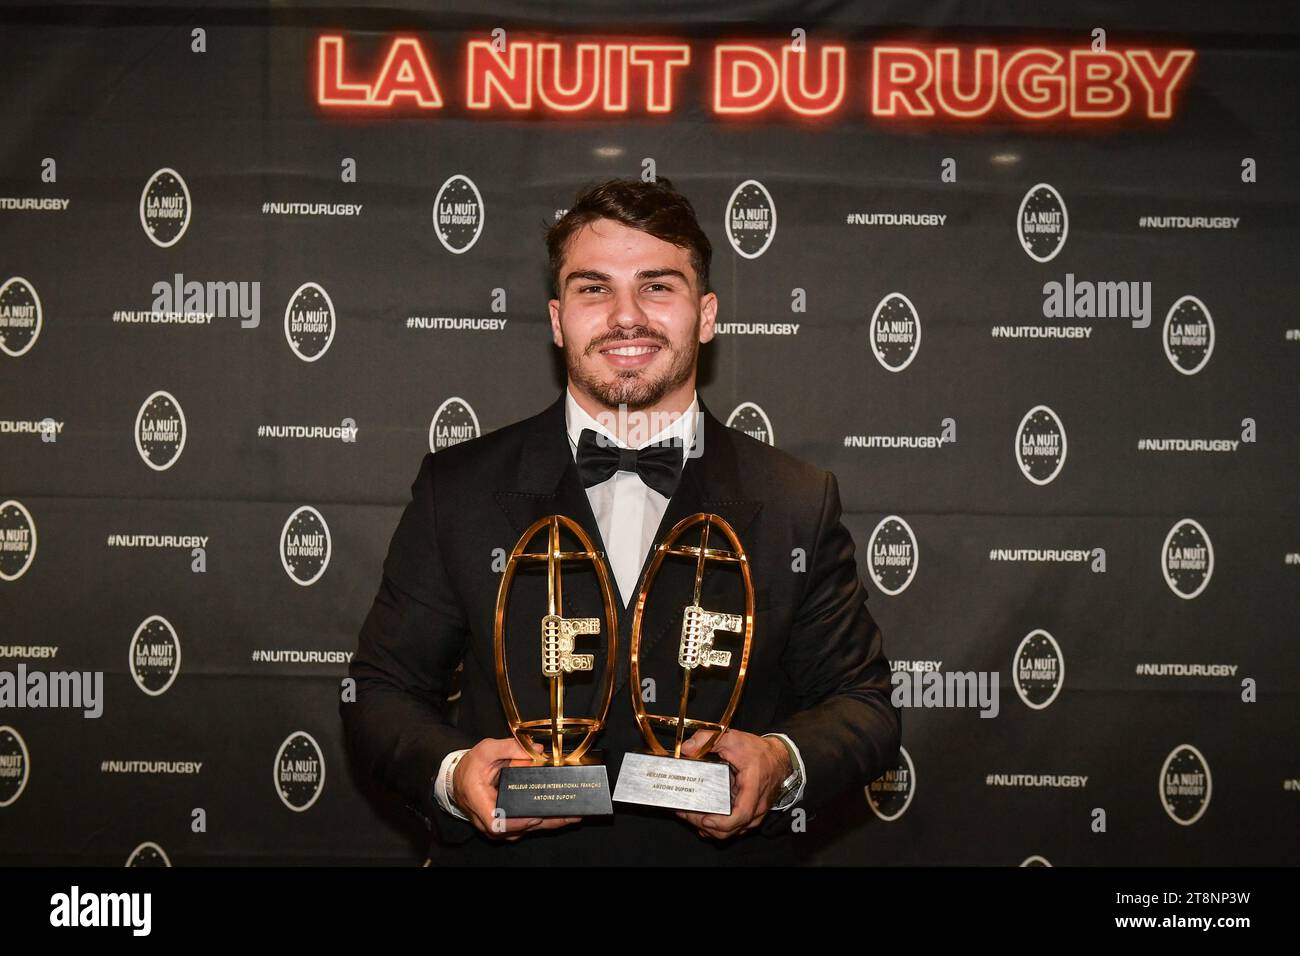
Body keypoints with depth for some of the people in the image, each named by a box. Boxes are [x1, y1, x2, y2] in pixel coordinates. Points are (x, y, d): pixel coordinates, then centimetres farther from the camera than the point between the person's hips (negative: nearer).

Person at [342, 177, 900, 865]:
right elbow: (380, 692, -1)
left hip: (722, 849, 0)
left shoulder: (799, 503, -4)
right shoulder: (458, 489, -4)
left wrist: (784, 763, -20)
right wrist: (450, 772, -20)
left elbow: (863, 704, 0)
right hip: (510, 850, 0)